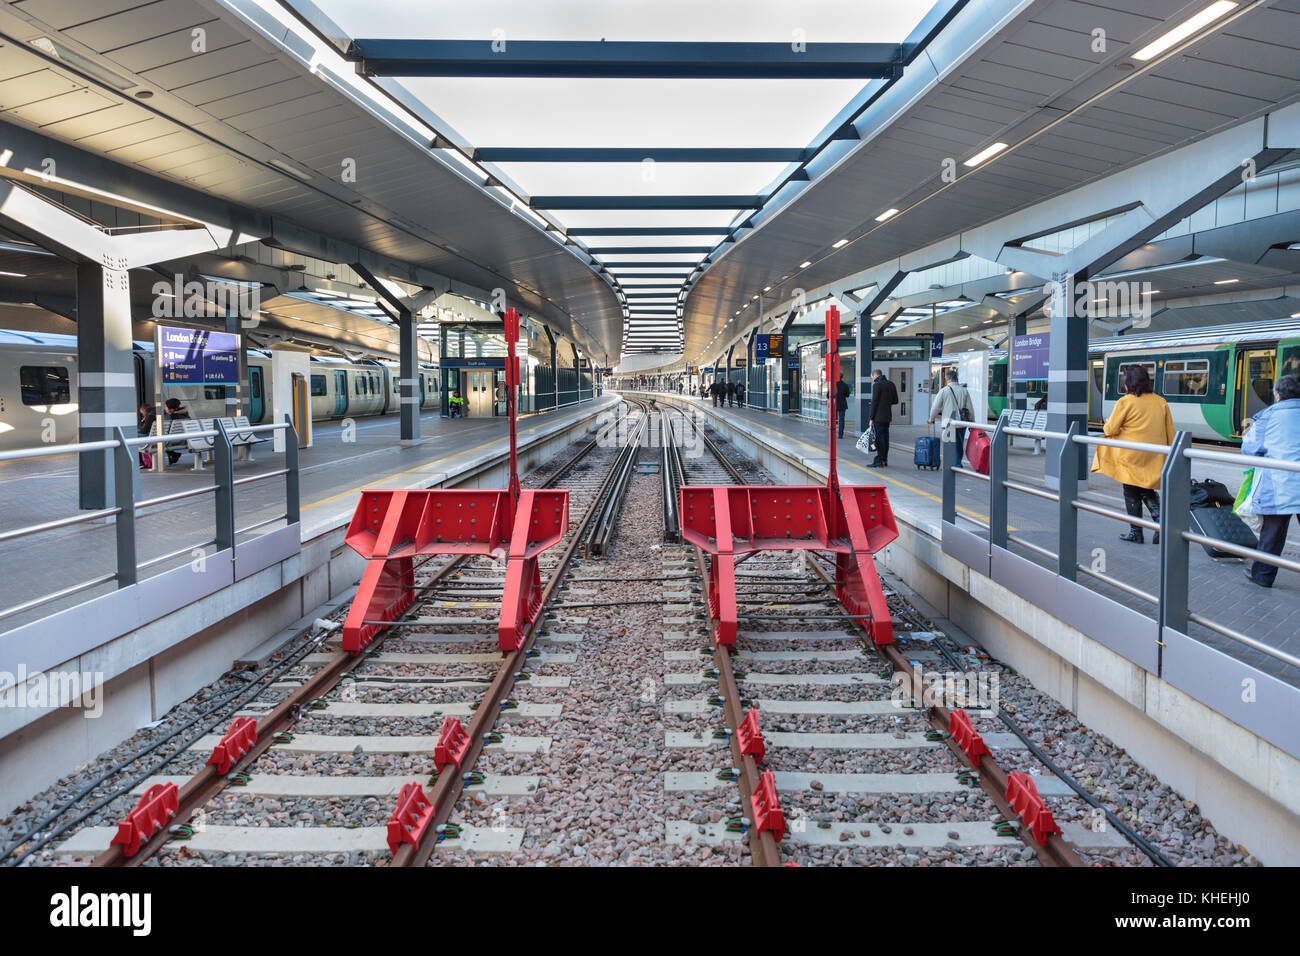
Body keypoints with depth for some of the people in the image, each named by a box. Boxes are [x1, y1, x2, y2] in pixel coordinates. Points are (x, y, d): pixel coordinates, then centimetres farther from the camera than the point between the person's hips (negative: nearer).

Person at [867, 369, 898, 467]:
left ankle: (880, 461, -5)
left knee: (879, 438, -5)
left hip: (879, 416, -7)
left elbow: (874, 402, -14)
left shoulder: (877, 385, -12)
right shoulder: (891, 384, 10)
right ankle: (884, 460, 13)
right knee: (885, 438, 10)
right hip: (887, 416, 7)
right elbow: (895, 401, 12)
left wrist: (871, 418, -10)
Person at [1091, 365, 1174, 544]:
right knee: (1147, 491, 18)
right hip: (1155, 459, 5)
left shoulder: (1125, 402, -11)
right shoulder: (1161, 402, 5)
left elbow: (1111, 430, -8)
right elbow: (1170, 434, 8)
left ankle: (1135, 532, 11)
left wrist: (1107, 424, 15)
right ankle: (1161, 517, -4)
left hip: (1132, 457, -5)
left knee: (1132, 494, 7)